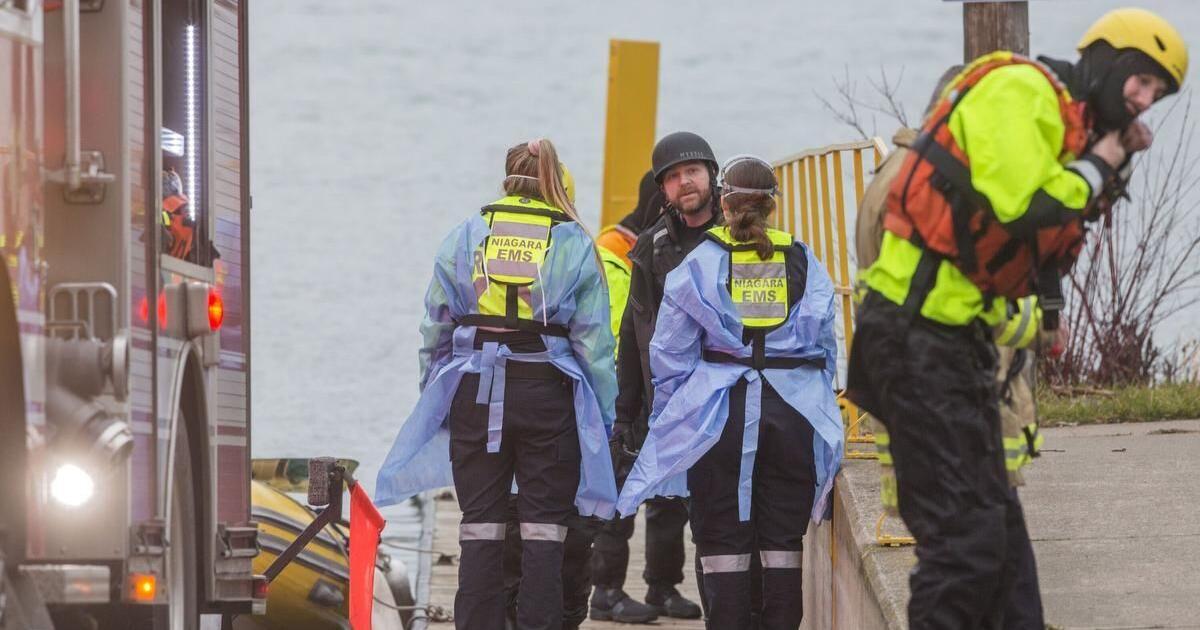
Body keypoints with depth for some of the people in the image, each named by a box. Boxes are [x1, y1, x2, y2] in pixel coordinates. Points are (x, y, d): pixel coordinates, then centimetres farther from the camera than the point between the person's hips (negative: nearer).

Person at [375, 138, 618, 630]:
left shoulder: (465, 236, 6)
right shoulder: (573, 243, 2)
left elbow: (435, 328, 5)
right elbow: (594, 339, 0)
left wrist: (432, 395, 11)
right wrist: (605, 415, 4)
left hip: (475, 393, 2)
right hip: (547, 392, -1)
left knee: (481, 528, 5)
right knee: (544, 531, 2)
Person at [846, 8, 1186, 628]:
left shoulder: (1071, 127, 18)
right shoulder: (1020, 90, -10)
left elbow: (1052, 246, 15)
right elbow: (1024, 207, -24)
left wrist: (1112, 169, 7)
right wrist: (1097, 165, -6)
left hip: (960, 338, 10)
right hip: (917, 330, -10)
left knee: (1000, 545, 13)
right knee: (965, 537, -14)